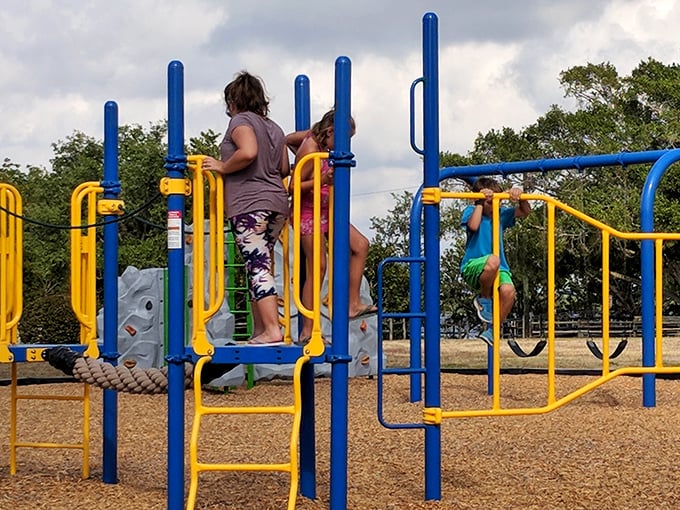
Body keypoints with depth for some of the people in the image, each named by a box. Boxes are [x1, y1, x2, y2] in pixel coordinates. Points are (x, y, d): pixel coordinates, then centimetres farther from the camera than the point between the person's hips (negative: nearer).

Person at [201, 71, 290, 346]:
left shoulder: (241, 121, -2)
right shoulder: (275, 128, 20)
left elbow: (248, 152, -21)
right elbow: (284, 169, 22)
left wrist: (223, 167, -8)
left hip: (248, 204, -8)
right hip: (277, 202, 8)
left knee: (258, 266, -12)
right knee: (259, 265, 12)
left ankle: (272, 330, -20)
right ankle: (259, 330, 12)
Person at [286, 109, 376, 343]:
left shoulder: (313, 136, 2)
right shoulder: (310, 151, -23)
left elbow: (288, 139, 19)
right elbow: (293, 187, -22)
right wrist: (321, 180, -33)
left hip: (325, 211, 10)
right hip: (308, 214, -10)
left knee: (360, 245, 4)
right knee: (317, 267, -9)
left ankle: (353, 303, 5)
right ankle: (307, 330, -5)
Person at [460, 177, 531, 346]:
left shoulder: (501, 214, 14)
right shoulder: (471, 211, 0)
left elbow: (525, 211, 11)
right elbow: (473, 226, -21)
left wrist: (520, 197, -7)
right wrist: (480, 203, -16)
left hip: (498, 269, 5)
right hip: (473, 267, -5)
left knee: (508, 290, -28)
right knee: (493, 260, -40)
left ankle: (491, 330, -6)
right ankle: (483, 299, -12)